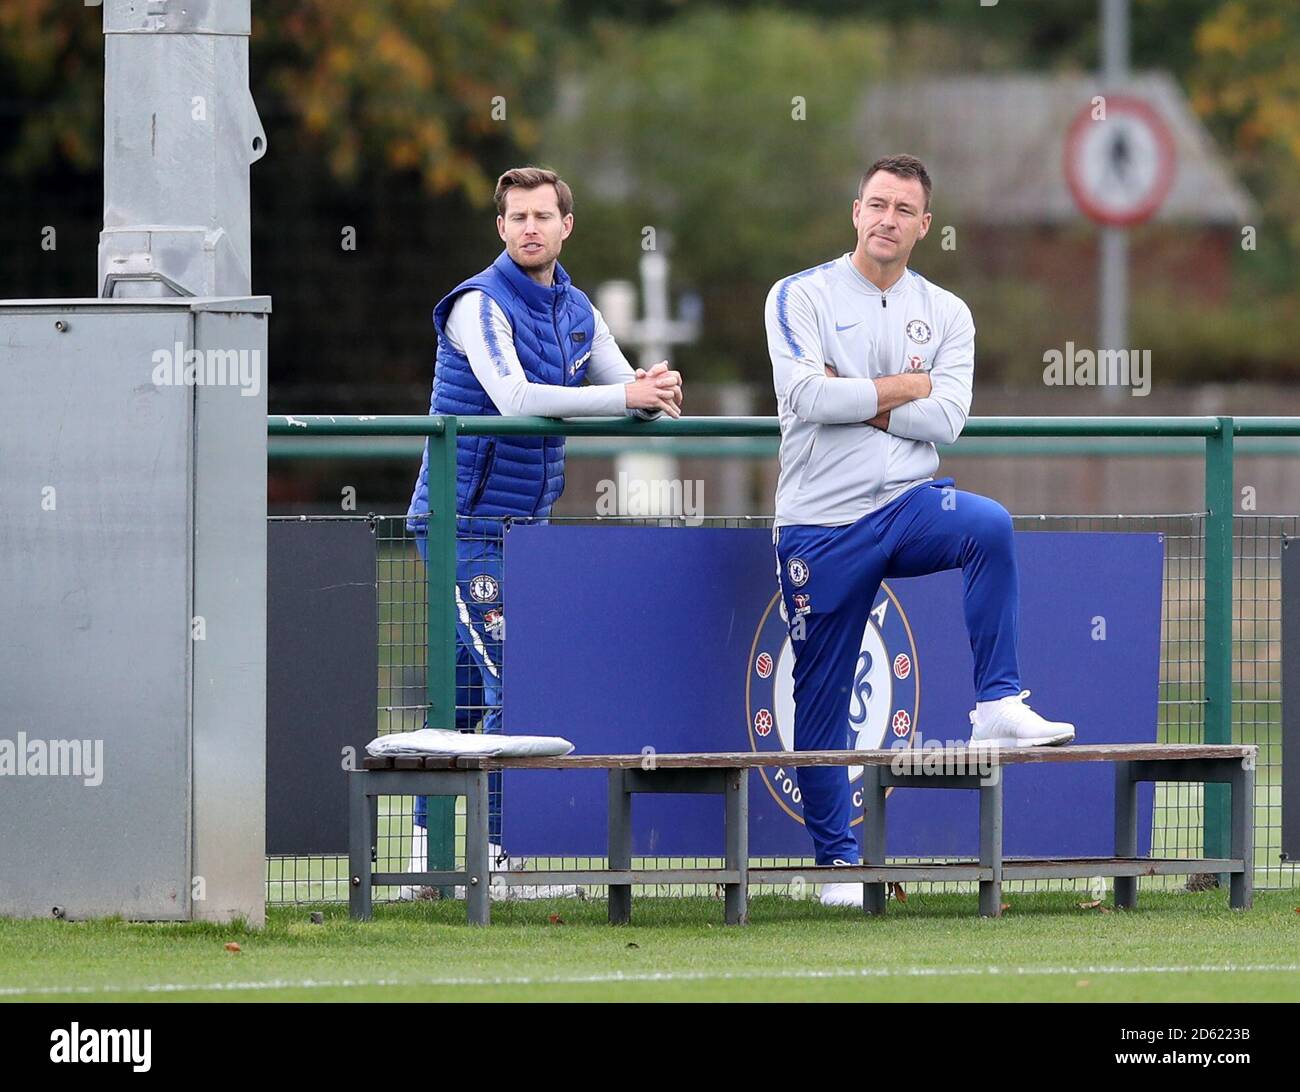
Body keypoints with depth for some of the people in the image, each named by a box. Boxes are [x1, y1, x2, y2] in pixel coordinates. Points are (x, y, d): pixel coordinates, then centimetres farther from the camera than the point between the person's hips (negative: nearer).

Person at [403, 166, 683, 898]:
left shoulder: (576, 311, 12)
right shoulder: (480, 305, -12)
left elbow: (628, 392, 12)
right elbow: (513, 397, -26)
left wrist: (655, 394, -14)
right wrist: (628, 396, -27)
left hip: (524, 526, 7)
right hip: (465, 524, -7)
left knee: (465, 692, 8)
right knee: (505, 681, -13)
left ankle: (428, 854, 12)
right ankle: (498, 857, -12)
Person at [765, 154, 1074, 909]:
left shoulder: (946, 315, 10)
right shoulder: (802, 298, 2)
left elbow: (945, 420, -4)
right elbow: (807, 395, -15)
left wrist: (856, 399, -10)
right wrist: (909, 386, -6)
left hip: (909, 504, 2)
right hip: (822, 525, -1)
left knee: (990, 527, -31)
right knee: (822, 694, 2)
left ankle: (999, 704, -27)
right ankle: (836, 856, 14)